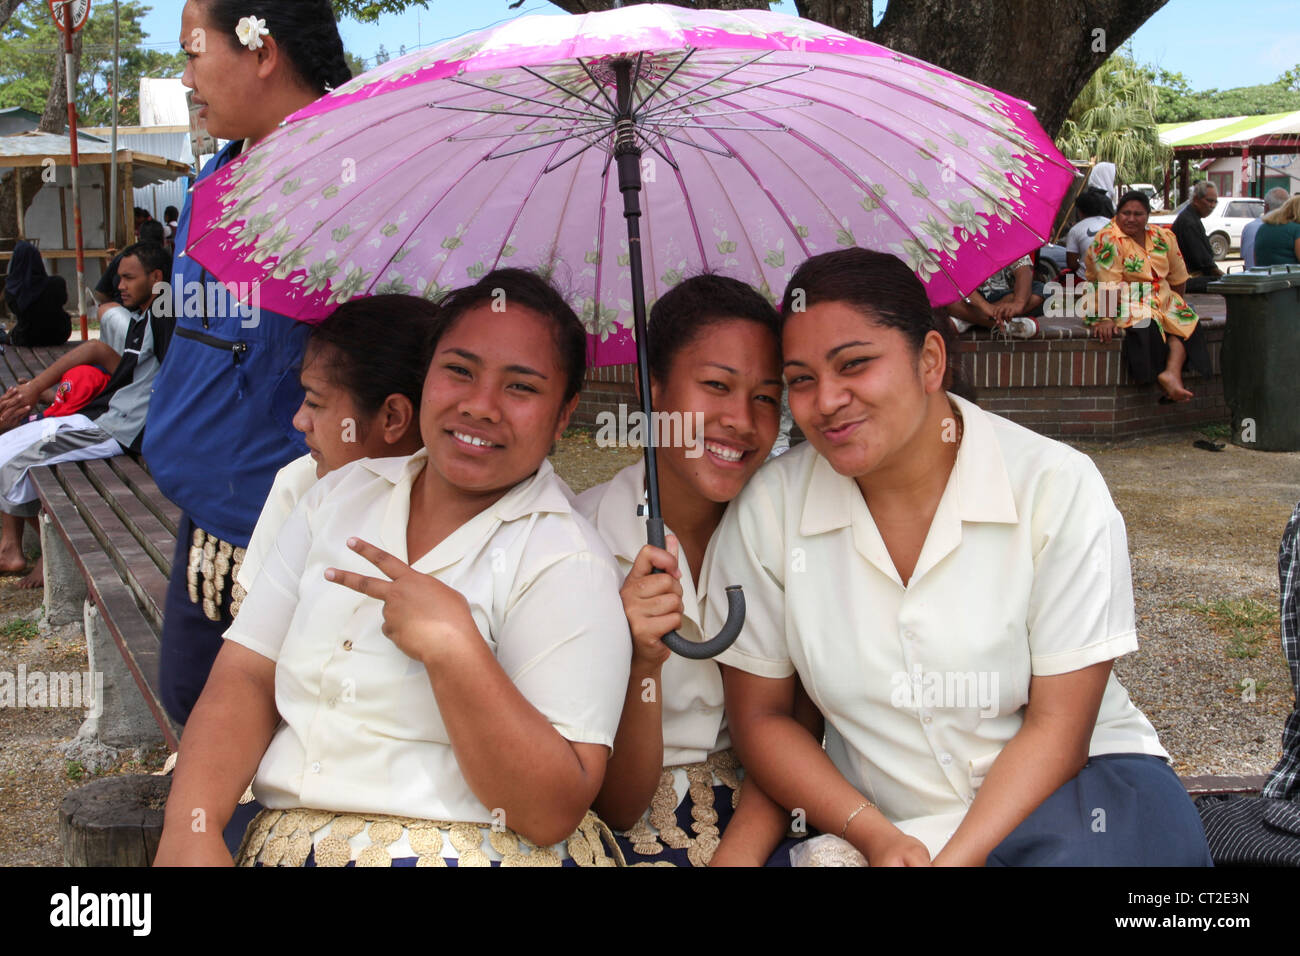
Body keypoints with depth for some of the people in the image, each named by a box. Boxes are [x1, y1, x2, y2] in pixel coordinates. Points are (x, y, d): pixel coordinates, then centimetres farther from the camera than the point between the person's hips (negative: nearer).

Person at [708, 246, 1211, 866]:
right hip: (873, 828, 1)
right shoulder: (769, 508, -4)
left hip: (1067, 789, 0)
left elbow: (1057, 726, -8)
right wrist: (874, 835, -12)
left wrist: (957, 857, -19)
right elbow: (760, 717, 2)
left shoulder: (1059, 488, -9)